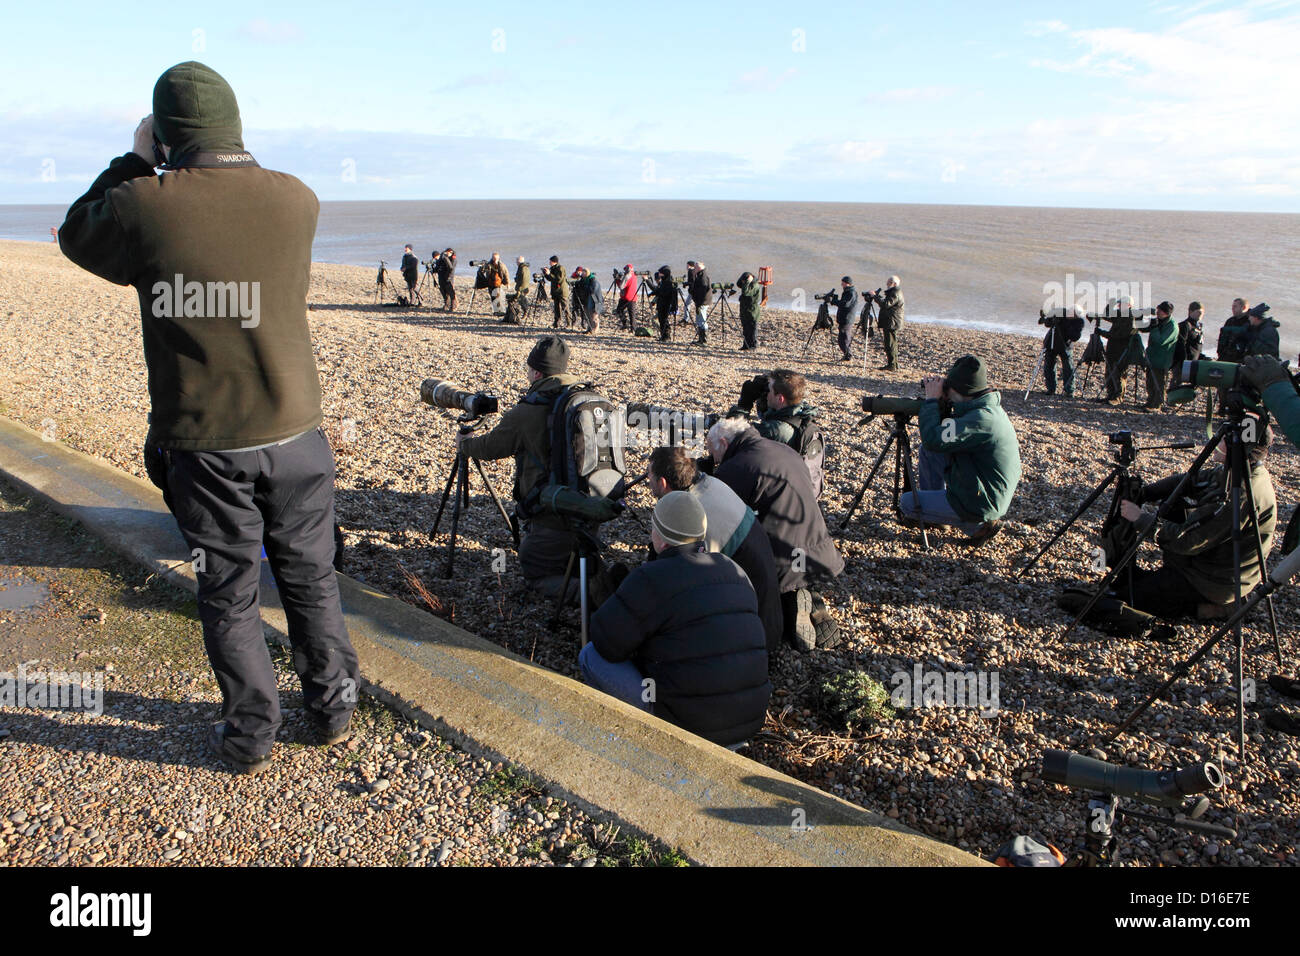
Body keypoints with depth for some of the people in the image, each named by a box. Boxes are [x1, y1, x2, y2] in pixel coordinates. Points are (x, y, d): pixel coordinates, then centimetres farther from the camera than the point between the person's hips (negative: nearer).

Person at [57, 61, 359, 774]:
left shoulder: (145, 205, -13)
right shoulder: (298, 200, -4)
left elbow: (77, 235, 9)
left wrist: (134, 162, 14)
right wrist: (227, 155, 18)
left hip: (205, 444, -2)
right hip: (294, 433, 3)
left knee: (228, 596, 12)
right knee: (310, 581, 17)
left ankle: (249, 737, 26)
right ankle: (332, 711, 31)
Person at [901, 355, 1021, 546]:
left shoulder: (983, 418, -29)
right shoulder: (985, 407, 2)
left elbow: (933, 439, -33)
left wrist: (931, 399, -19)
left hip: (981, 506, -10)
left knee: (907, 502, 0)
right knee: (928, 450, 11)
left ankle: (977, 525, 1)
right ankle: (934, 505, 24)